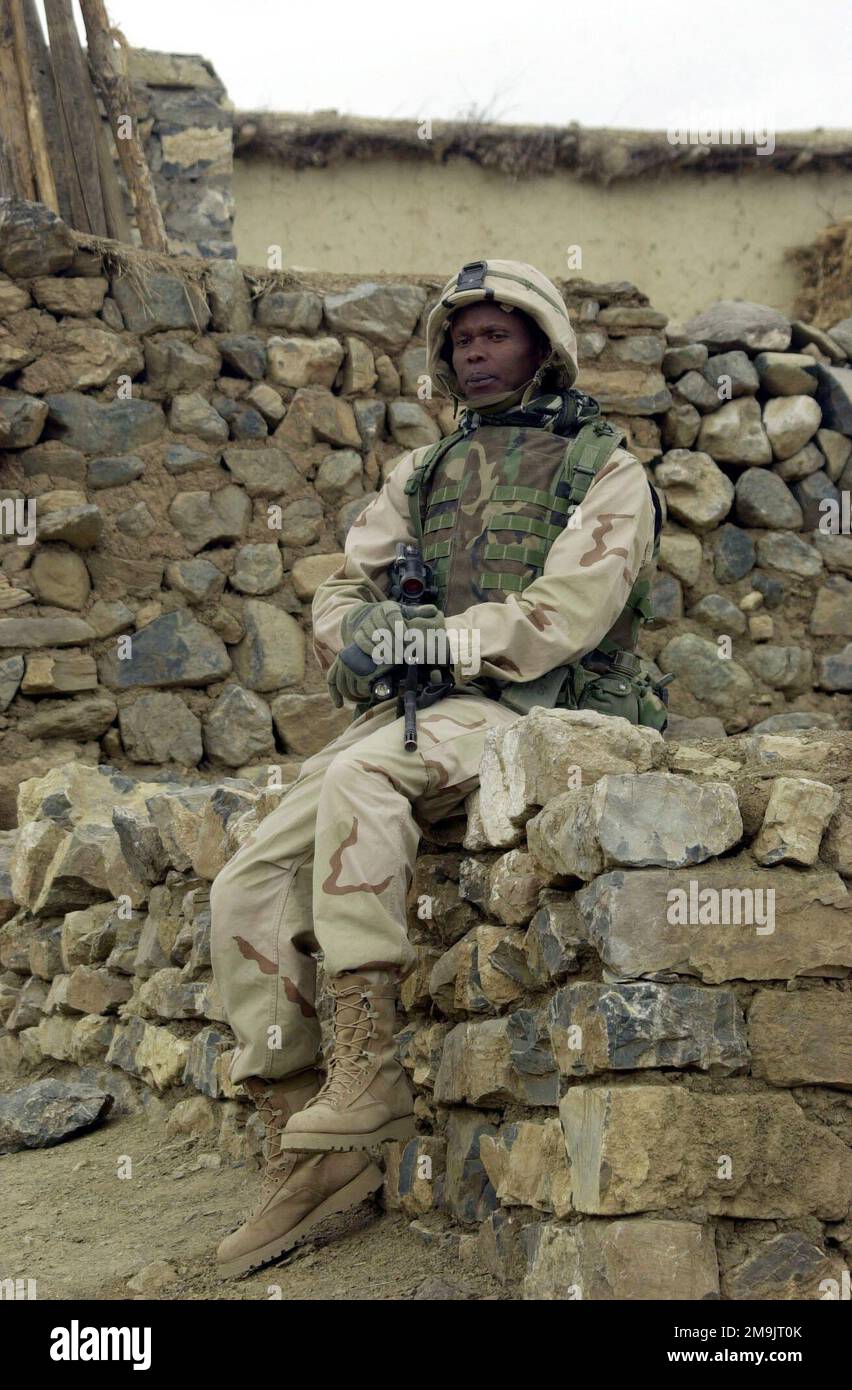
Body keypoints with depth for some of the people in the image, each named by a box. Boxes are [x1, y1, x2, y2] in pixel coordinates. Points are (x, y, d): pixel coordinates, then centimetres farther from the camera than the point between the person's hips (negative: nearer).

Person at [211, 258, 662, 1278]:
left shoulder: (604, 471, 5)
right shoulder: (422, 474, 23)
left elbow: (562, 615, -10)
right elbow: (342, 592, 17)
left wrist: (434, 642, -15)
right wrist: (361, 633, -6)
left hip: (527, 712, -6)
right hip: (408, 715, 6)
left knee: (360, 774, -37)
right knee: (249, 890, -13)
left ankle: (368, 1069, -35)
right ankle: (299, 1150, -10)